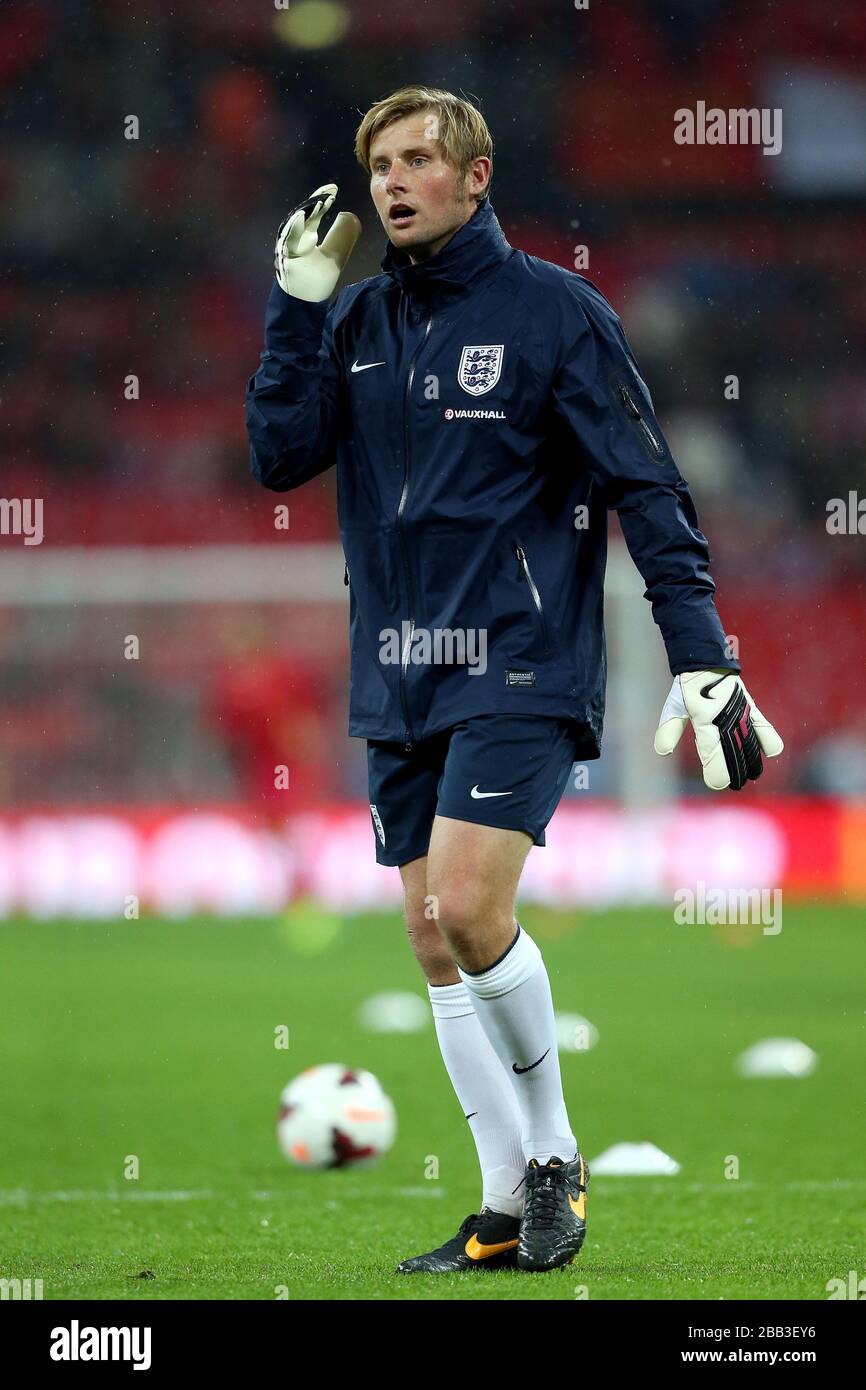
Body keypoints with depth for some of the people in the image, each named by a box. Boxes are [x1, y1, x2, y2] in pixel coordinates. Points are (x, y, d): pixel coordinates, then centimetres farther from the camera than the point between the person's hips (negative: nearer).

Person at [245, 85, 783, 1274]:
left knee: (467, 907, -20)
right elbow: (280, 458, 3)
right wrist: (297, 305, -3)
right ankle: (510, 1207, 11)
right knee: (435, 945, 4)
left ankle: (554, 1153, 0)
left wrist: (702, 655, -12)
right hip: (400, 683, 6)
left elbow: (646, 488, -5)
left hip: (521, 667, -6)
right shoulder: (359, 322, 11)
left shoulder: (556, 313, -4)